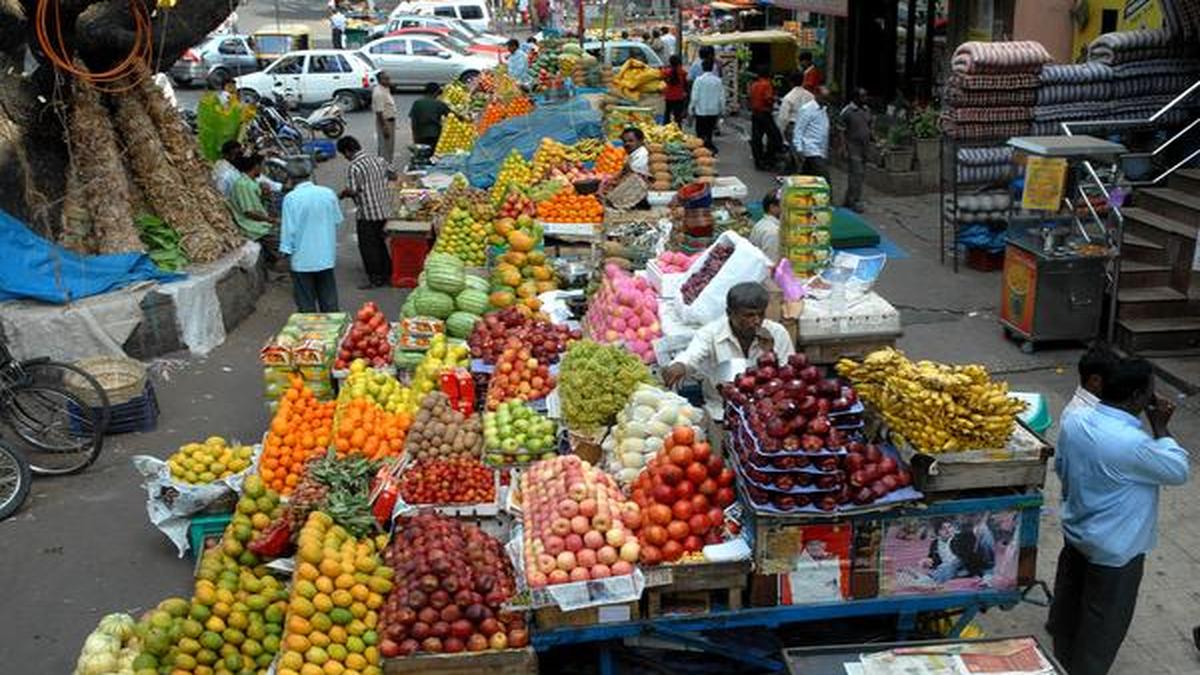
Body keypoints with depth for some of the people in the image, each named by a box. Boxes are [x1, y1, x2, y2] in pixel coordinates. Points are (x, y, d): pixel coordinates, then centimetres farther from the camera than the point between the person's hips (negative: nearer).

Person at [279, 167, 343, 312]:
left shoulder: (290, 198, -12)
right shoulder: (328, 193, -1)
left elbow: (288, 229, -12)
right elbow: (338, 221, 8)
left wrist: (286, 251, -3)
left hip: (302, 258, -4)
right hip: (326, 256, 4)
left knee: (306, 302, 5)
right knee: (328, 297, 15)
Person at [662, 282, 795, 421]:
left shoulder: (778, 333, 0)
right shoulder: (711, 333, -6)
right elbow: (692, 355, -28)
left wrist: (770, 353, -15)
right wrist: (680, 365, -51)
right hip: (721, 412, -2)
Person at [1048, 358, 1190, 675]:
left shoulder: (1074, 421, -10)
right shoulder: (1133, 444, -33)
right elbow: (1179, 471, -16)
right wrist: (1160, 426, -12)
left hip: (1075, 532, 8)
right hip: (1114, 550, -8)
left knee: (1068, 606, 27)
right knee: (1103, 625, 14)